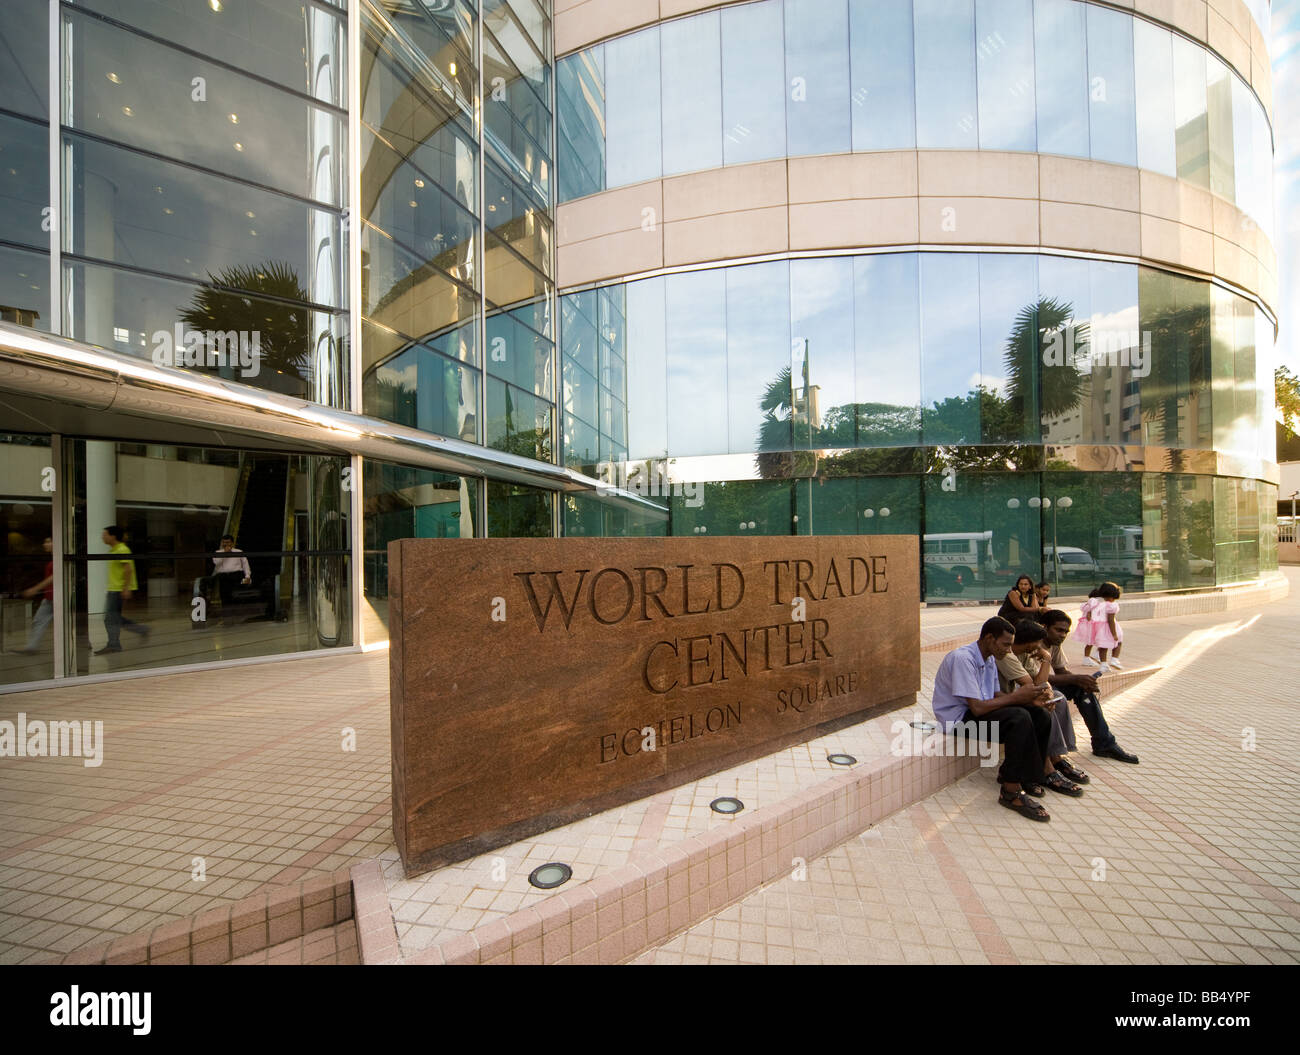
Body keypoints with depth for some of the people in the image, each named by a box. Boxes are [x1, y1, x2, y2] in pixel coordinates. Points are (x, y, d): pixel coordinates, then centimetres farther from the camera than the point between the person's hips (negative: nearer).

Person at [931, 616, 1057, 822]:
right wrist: (1016, 696, -17)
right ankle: (1011, 791, -17)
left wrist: (1028, 699, -5)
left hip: (978, 710, 9)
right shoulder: (962, 658, -23)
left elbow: (995, 695, 12)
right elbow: (977, 708, -25)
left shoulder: (990, 659, 9)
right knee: (1019, 718, -27)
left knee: (1041, 715, -3)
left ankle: (1009, 772, 10)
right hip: (959, 718, -9)